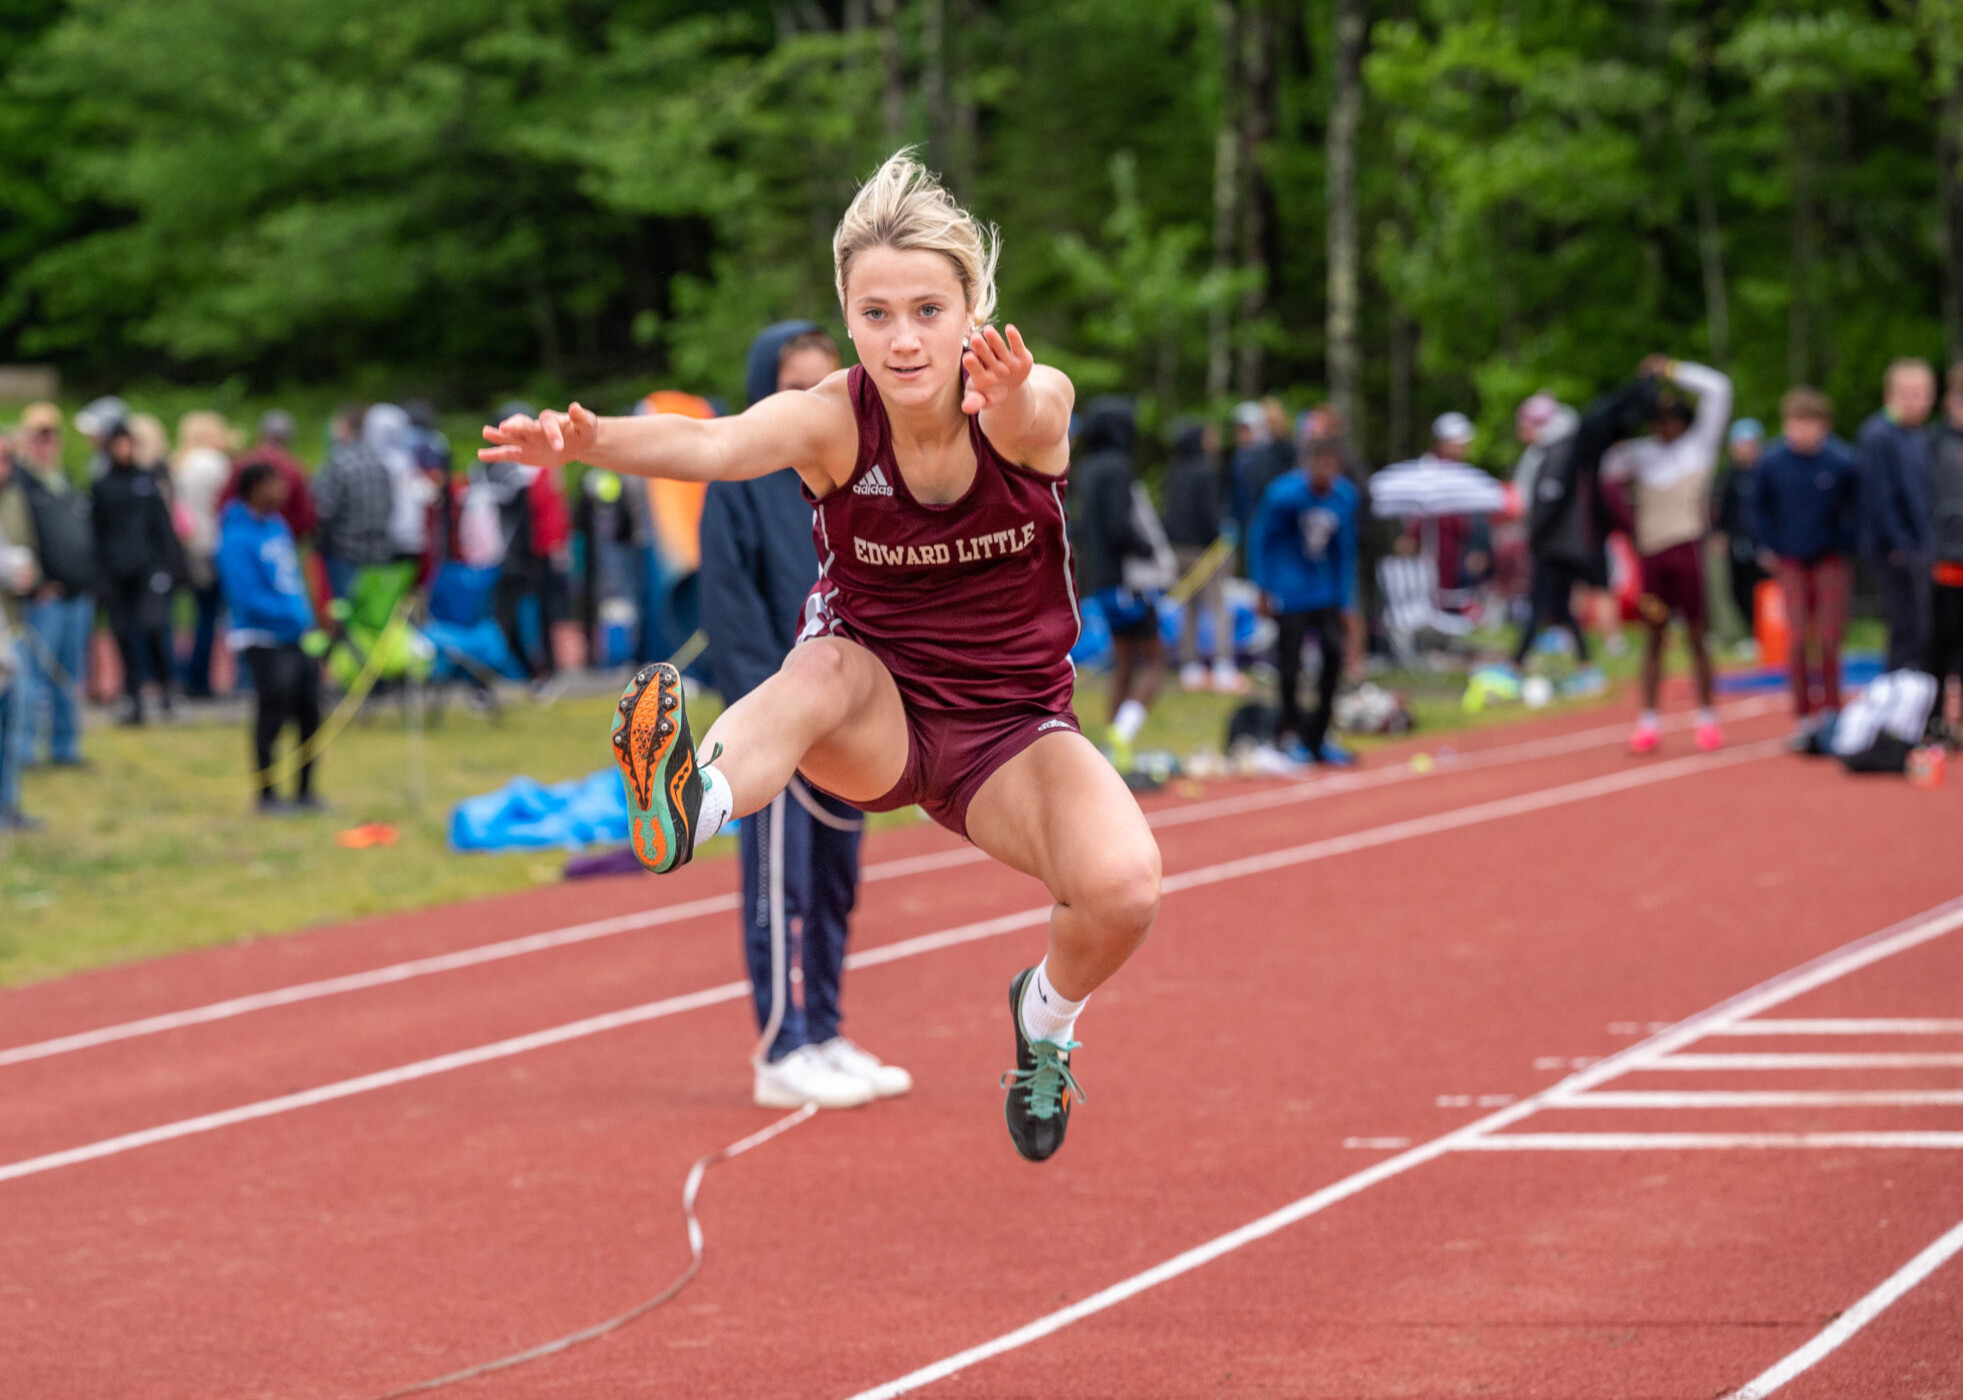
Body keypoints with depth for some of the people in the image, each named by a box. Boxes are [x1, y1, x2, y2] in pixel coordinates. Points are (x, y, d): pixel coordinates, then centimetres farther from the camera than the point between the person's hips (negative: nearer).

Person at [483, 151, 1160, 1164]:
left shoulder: (1034, 403, -17)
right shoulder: (832, 420, -17)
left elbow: (1025, 423, -44)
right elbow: (713, 445, -39)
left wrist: (1008, 404, -69)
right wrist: (594, 442, -61)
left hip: (1010, 720, 1)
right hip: (875, 716, -1)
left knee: (1122, 889, -27)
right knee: (829, 668, -36)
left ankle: (1047, 1013, 7)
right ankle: (694, 802, -66)